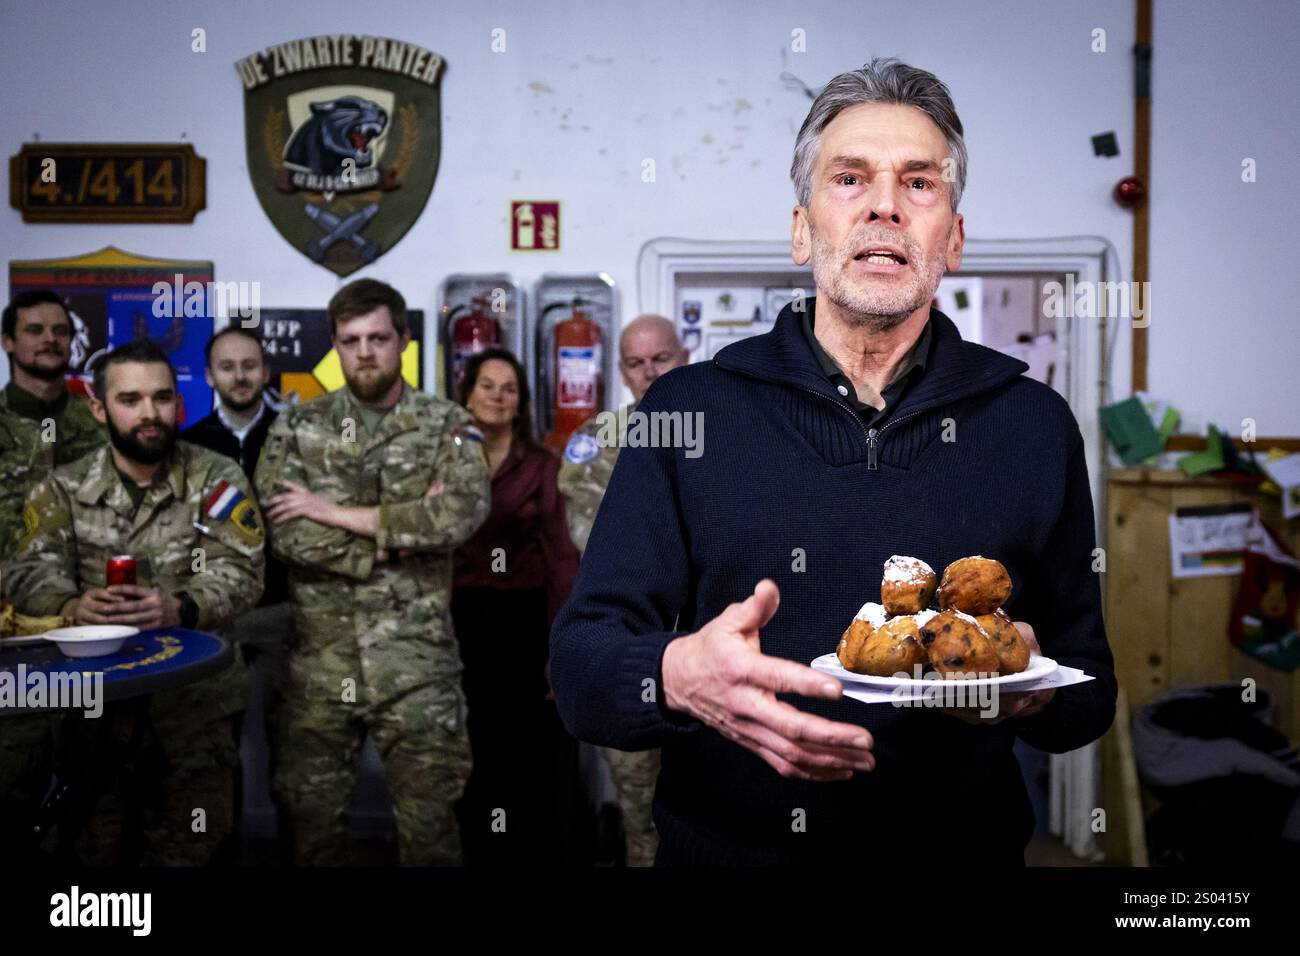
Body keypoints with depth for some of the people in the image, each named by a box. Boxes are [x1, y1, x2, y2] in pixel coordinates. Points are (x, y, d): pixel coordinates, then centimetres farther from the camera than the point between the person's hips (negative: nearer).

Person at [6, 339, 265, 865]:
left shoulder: (218, 478, -3)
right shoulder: (64, 487, 4)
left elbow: (240, 572, -12)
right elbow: (31, 572, -6)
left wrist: (178, 608, -32)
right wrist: (73, 605, -29)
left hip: (195, 691, -2)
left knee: (191, 849, 3)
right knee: (98, 845, 12)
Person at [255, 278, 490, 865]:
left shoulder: (447, 426, 1)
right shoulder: (297, 428, 5)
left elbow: (463, 513, -17)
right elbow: (286, 534, -9)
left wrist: (335, 511, -14)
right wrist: (405, 529, -13)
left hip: (416, 661, -1)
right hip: (320, 660, 2)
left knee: (430, 823, 7)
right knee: (313, 819, 13)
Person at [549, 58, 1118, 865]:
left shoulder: (1035, 425, -1)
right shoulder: (687, 410, -5)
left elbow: (1091, 693, 3)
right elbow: (580, 662, -8)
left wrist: (1030, 693, -19)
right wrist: (677, 677, -29)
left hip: (961, 848, 1)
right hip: (725, 845, 0)